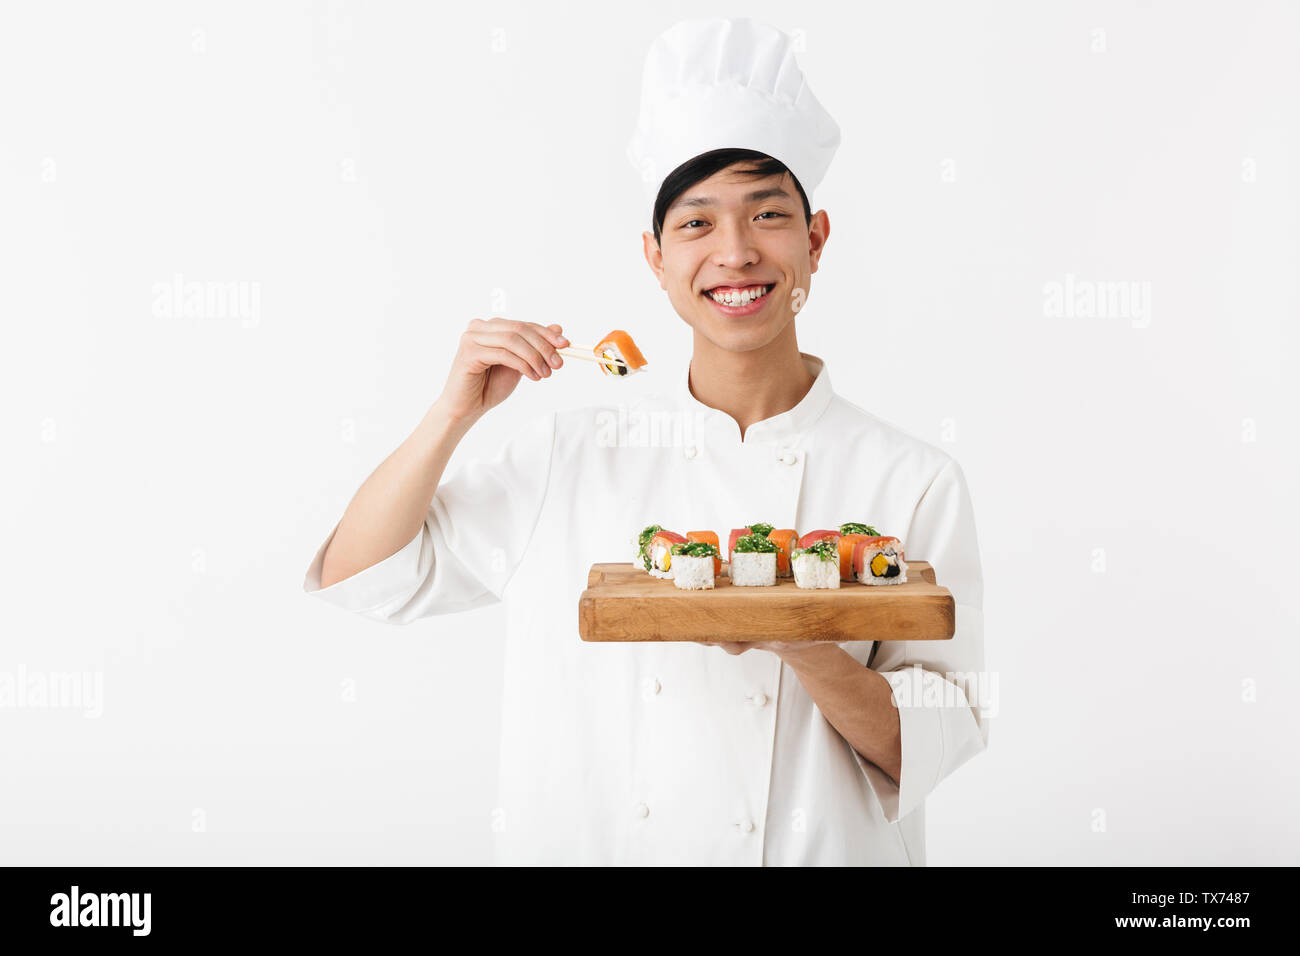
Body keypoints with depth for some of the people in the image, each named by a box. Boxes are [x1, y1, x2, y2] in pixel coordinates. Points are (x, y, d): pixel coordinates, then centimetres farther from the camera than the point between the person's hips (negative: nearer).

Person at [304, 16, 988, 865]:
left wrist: (805, 645, -25)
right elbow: (358, 575, 2)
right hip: (585, 843, 0)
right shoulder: (575, 454, -2)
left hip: (822, 849, 1)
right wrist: (457, 413, -11)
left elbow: (934, 746, -8)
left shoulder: (912, 482, -8)